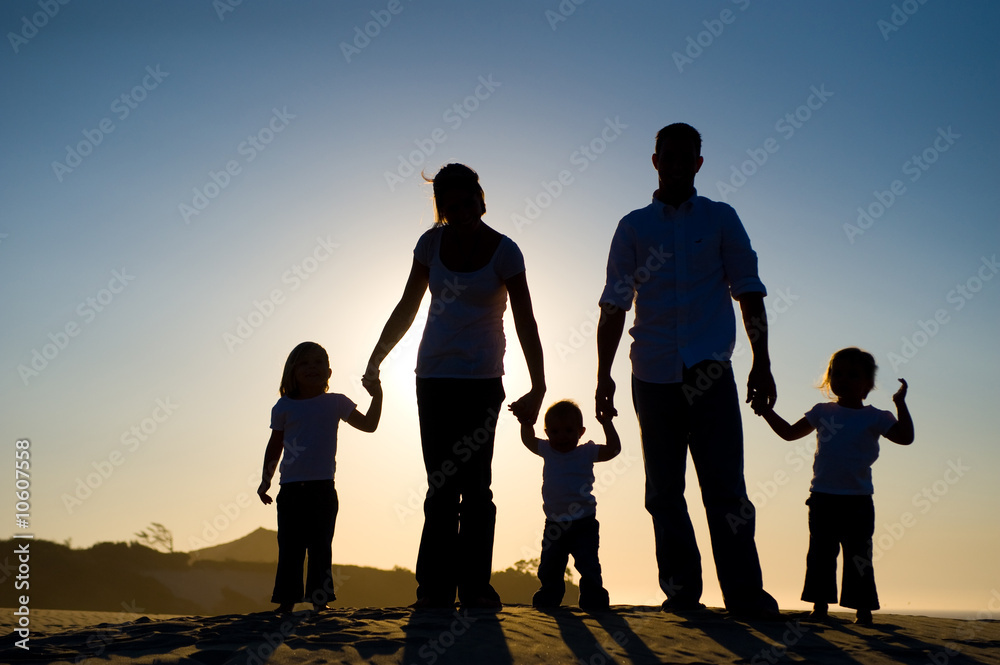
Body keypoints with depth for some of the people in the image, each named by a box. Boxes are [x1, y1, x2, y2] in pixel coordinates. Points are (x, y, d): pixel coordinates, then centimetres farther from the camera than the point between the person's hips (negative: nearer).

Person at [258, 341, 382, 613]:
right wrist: (265, 480, 11)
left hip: (323, 488, 0)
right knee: (290, 547, 3)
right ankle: (287, 600, 10)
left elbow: (368, 425, 7)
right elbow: (275, 446, 13)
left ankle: (319, 599, 10)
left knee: (320, 546, 4)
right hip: (291, 488, 0)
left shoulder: (335, 403, 6)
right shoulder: (284, 406, 6)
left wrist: (377, 397, -5)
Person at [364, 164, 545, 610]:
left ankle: (474, 587, 1)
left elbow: (525, 324, -9)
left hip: (482, 379, -2)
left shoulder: (504, 251, -6)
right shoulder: (432, 242, 4)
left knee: (474, 485, -6)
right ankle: (435, 589, 4)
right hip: (434, 376, 3)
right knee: (441, 486, 1)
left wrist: (538, 388, -16)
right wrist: (374, 362, 9)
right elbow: (406, 309, 11)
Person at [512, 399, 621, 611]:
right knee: (549, 571, 10)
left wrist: (606, 421, -12)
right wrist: (525, 420, 13)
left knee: (589, 569, -7)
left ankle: (594, 606, 1)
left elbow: (613, 449, -10)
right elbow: (528, 439, 24)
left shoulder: (586, 452, -2)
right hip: (554, 526, 3)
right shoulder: (547, 451, 7)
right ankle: (544, 606, 22)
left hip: (584, 524, -3)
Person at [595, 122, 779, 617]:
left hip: (710, 373, -1)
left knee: (725, 488, -7)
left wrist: (761, 363, 0)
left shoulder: (721, 219, 11)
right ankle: (680, 592, 12)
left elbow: (748, 292, 9)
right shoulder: (633, 227, 12)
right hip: (653, 376, 2)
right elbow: (614, 305, 10)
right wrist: (604, 375, 4)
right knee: (663, 491, 4)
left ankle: (746, 596, -5)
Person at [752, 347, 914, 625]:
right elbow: (790, 432, 18)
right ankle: (820, 605, 15)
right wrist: (767, 411, 10)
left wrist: (900, 404, -15)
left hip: (858, 500, -3)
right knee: (820, 554, 6)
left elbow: (905, 436, -8)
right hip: (823, 497, 3)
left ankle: (863, 609, 10)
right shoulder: (823, 412, 10)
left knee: (858, 556, 1)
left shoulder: (874, 418, 1)